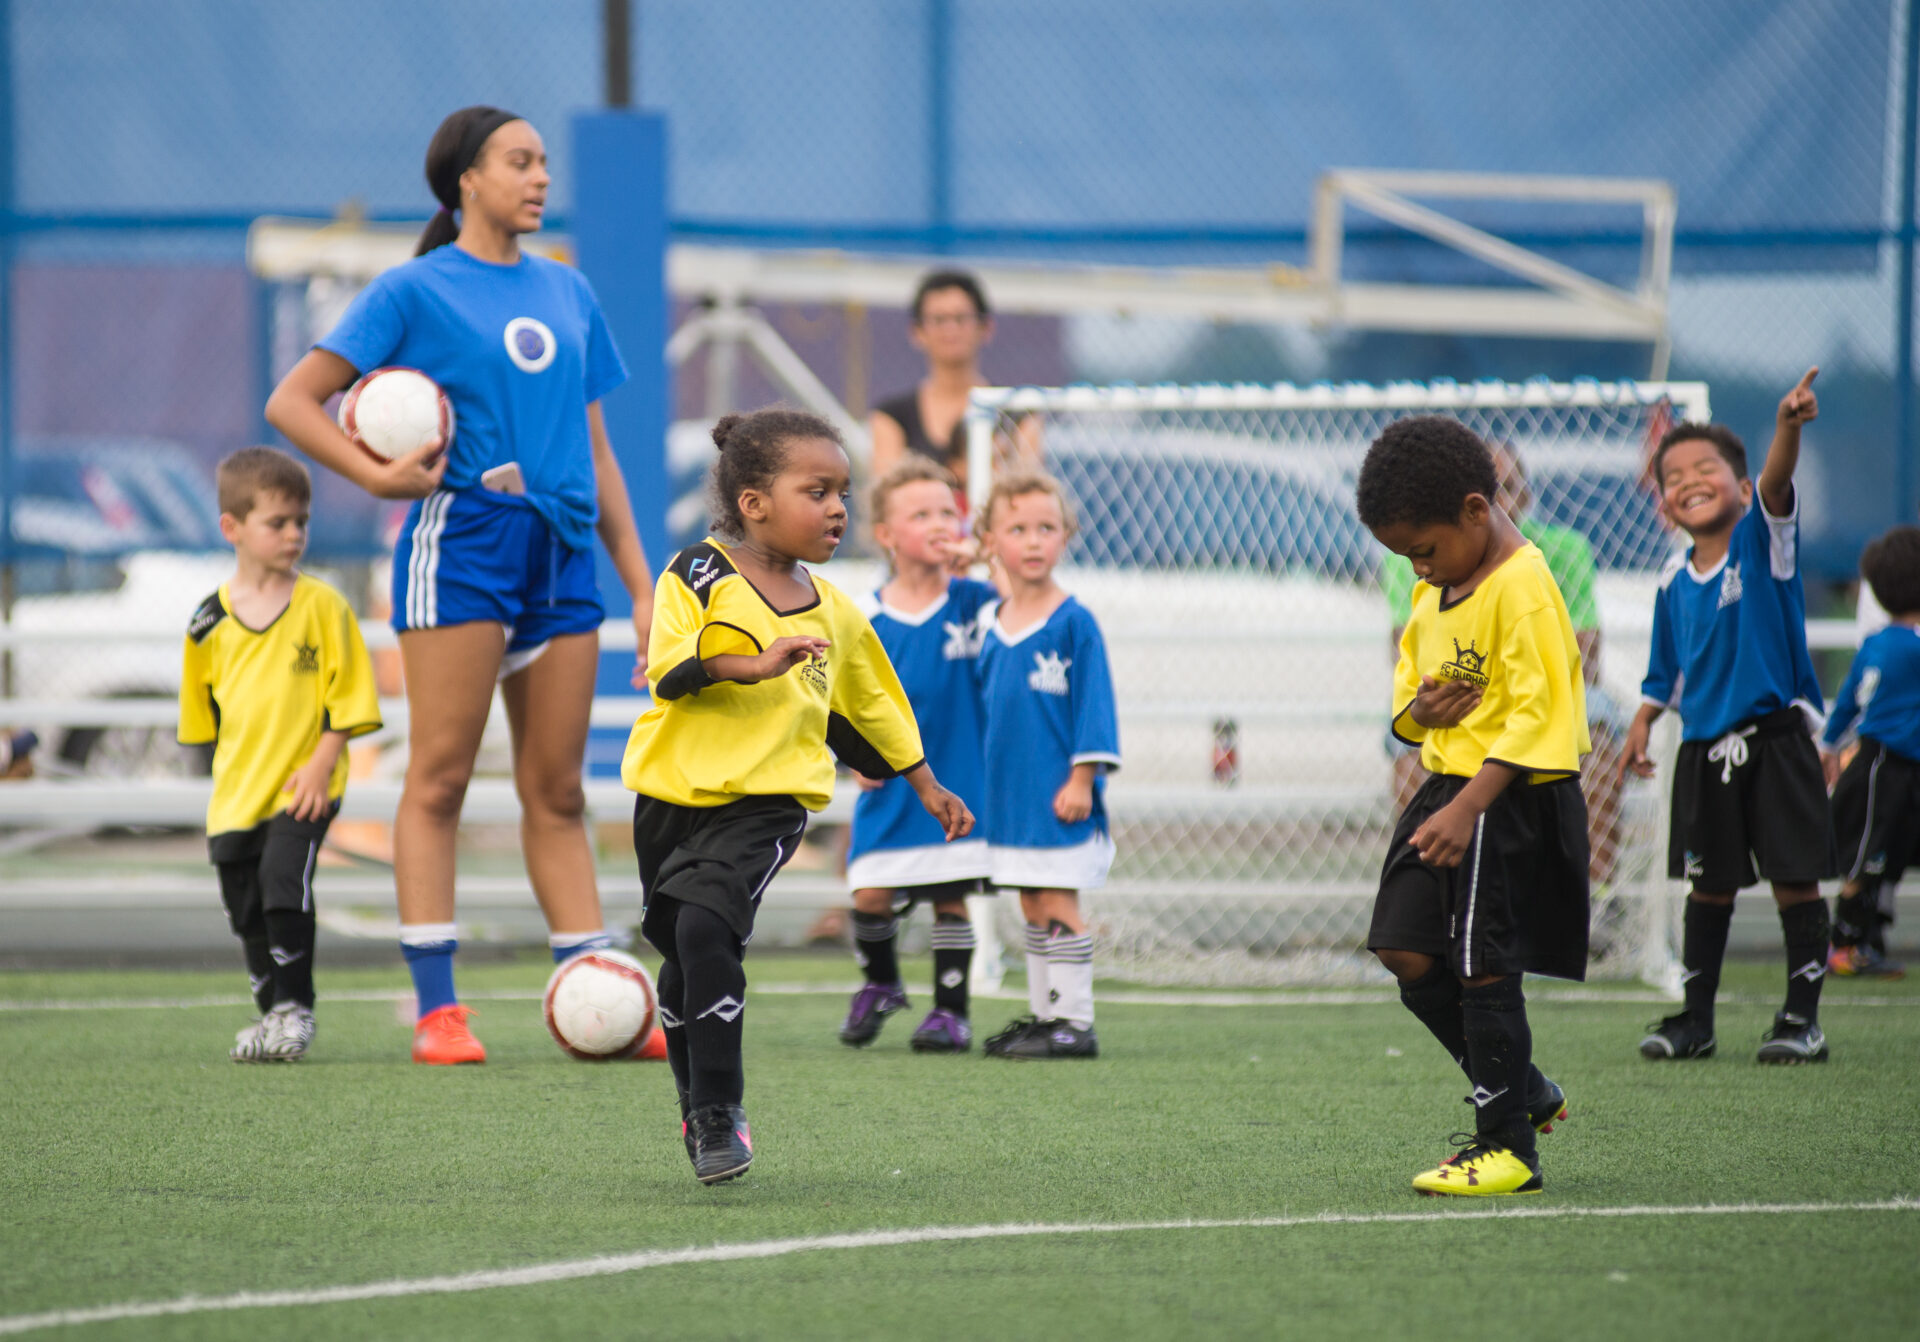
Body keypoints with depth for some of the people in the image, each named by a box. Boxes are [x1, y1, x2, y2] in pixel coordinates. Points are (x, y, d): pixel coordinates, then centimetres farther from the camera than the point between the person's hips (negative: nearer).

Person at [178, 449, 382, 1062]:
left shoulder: (322, 606, -4)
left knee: (284, 879, -20)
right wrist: (226, 768, 14)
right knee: (245, 904, 9)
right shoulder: (210, 622, 4)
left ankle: (296, 1007, -7)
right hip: (238, 788, 4)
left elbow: (346, 695, -3)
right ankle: (271, 1010, 26)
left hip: (304, 785, -4)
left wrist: (321, 765, -11)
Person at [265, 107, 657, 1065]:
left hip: (562, 553, 5)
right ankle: (437, 1011, -6)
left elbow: (596, 454, 20)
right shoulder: (417, 290, 0)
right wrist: (377, 475, -14)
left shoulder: (567, 292, 16)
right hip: (463, 543, -5)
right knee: (439, 779, -5)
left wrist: (640, 587, 16)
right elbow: (292, 402, -2)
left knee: (556, 790, 7)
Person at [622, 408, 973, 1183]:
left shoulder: (833, 614, 10)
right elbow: (671, 666, -18)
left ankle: (719, 1112, -19)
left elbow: (868, 705, 26)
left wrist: (926, 787, 34)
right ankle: (699, 1116, 31)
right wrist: (756, 662, -31)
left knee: (706, 929, -23)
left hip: (765, 804, 0)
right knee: (682, 962, 11)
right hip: (673, 797, 0)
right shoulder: (699, 577, -3)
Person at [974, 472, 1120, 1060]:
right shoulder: (994, 626, 10)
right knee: (1033, 908, 12)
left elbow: (1093, 701, -9)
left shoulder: (1074, 623, -9)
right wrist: (981, 784, 18)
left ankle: (1073, 1023, -3)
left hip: (1058, 796, -7)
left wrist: (1082, 776, -13)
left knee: (1058, 906, -6)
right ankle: (1043, 1015, 19)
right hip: (1009, 793, 7)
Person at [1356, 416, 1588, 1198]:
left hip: (1513, 798, -9)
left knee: (1483, 969, -7)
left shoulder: (1522, 585, -16)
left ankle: (1508, 1147, 3)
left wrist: (1467, 810, -26)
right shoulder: (1434, 591, 13)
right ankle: (1523, 1093, 20)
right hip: (1446, 783, 9)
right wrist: (1417, 711, -4)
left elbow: (1535, 716, -21)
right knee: (1406, 954, 5)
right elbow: (1410, 678, 23)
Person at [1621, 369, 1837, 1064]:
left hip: (1776, 740, -4)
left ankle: (1802, 1017, 4)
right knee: (1709, 884, 10)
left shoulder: (1762, 539, -7)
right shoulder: (1676, 579, 7)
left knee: (1795, 877, -3)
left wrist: (1787, 428, -46)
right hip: (1705, 749, 4)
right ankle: (1694, 1017, 16)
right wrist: (1644, 723, 11)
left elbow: (1776, 485, -28)